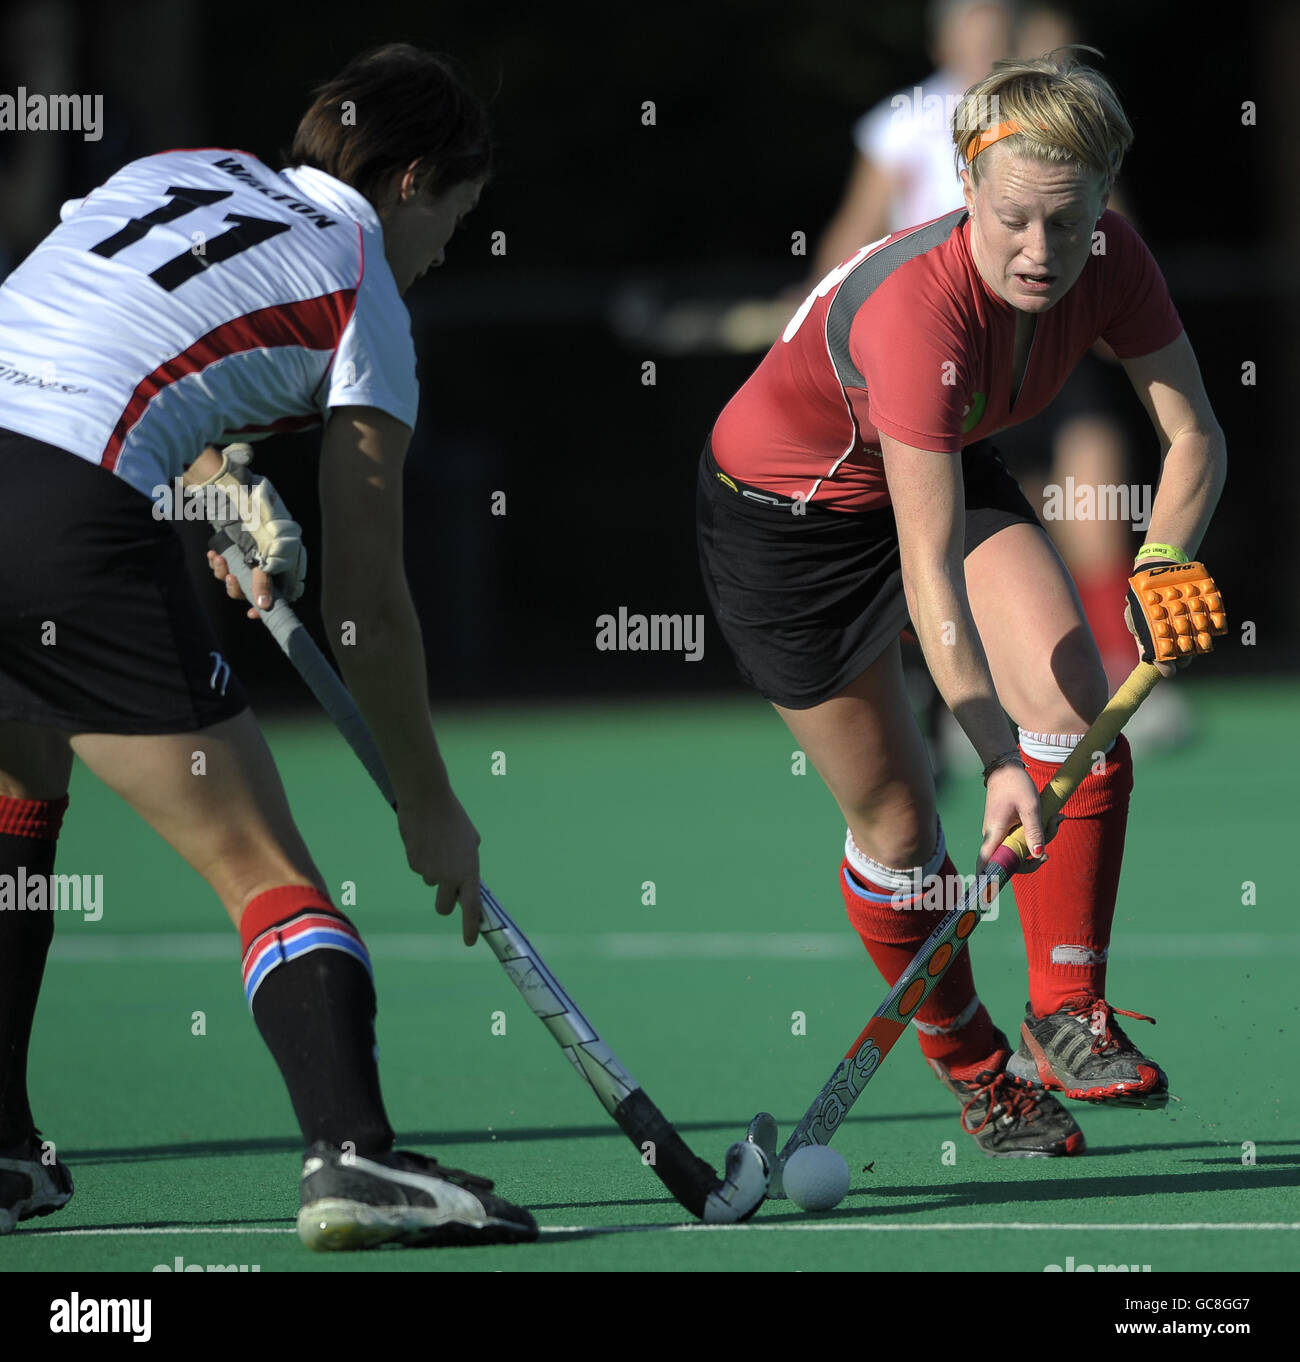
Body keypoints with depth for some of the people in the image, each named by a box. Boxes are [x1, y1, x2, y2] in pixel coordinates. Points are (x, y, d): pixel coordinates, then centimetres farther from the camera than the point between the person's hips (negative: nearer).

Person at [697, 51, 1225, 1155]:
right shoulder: (918, 305, -40)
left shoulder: (1111, 261, -23)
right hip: (787, 511, -5)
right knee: (895, 823, 0)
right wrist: (1000, 759, -46)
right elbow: (929, 569, -41)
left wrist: (1160, 563, -34)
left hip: (951, 471, 5)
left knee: (1076, 700, -19)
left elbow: (1193, 437, -14)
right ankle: (977, 1073, 22)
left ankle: (1066, 1016, -11)